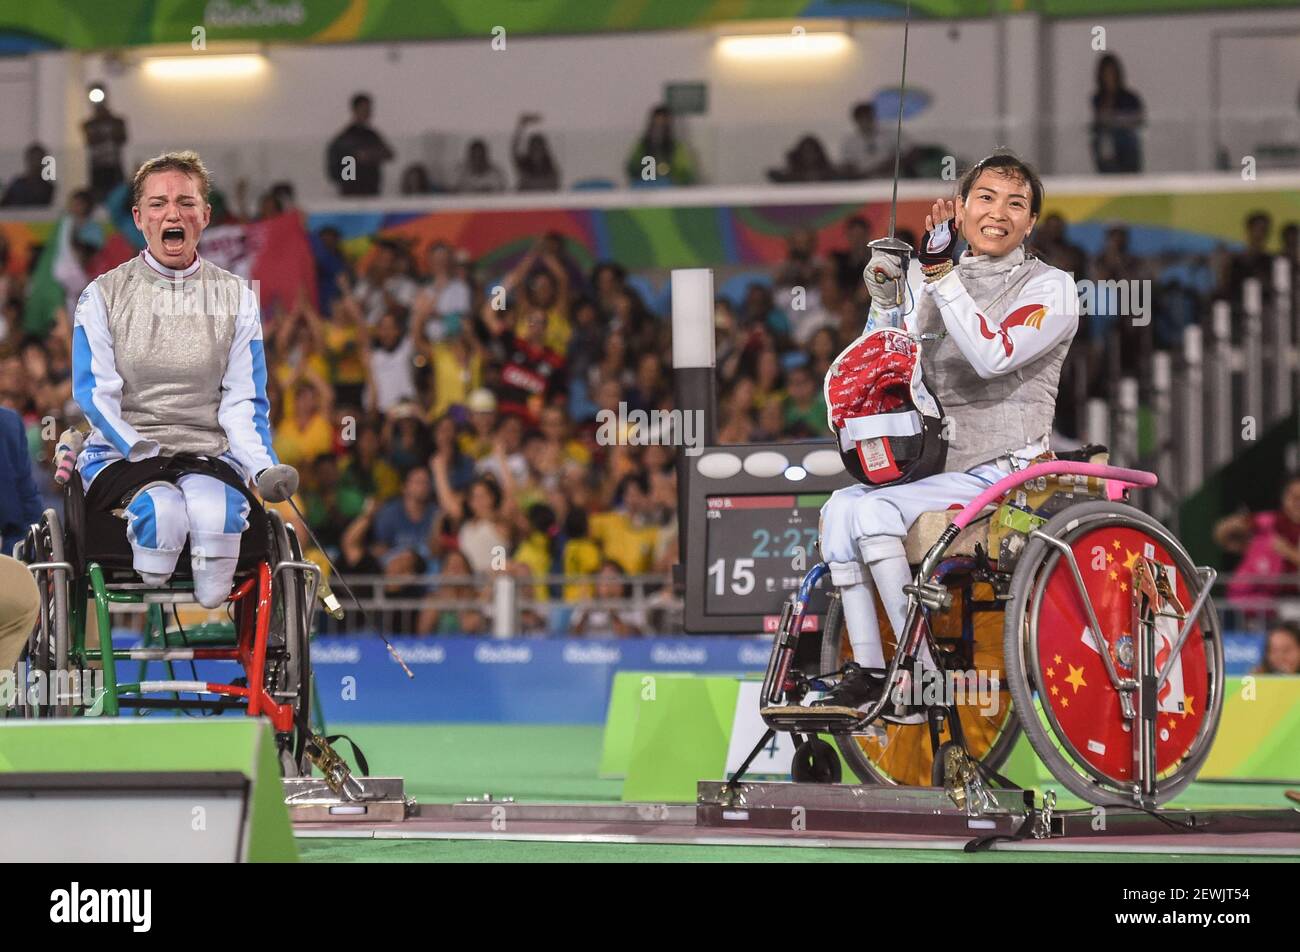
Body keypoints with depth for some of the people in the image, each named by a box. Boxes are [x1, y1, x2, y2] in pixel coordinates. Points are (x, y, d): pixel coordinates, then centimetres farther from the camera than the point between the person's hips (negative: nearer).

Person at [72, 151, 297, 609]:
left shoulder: (236, 298, 13)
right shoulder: (103, 296, 8)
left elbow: (244, 402, 9)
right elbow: (95, 394, 0)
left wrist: (264, 467, -11)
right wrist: (140, 448, -18)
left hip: (208, 455, 1)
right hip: (119, 456, -1)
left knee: (216, 509, -35)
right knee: (163, 510, -36)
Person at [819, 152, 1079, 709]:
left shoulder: (1050, 288, -4)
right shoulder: (936, 286, 15)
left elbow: (992, 355, -22)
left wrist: (939, 273, -23)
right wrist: (884, 298, 0)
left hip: (1003, 474, -7)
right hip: (937, 468, 7)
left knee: (874, 511, -24)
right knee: (841, 507, -16)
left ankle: (924, 674, -20)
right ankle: (865, 672, -15)